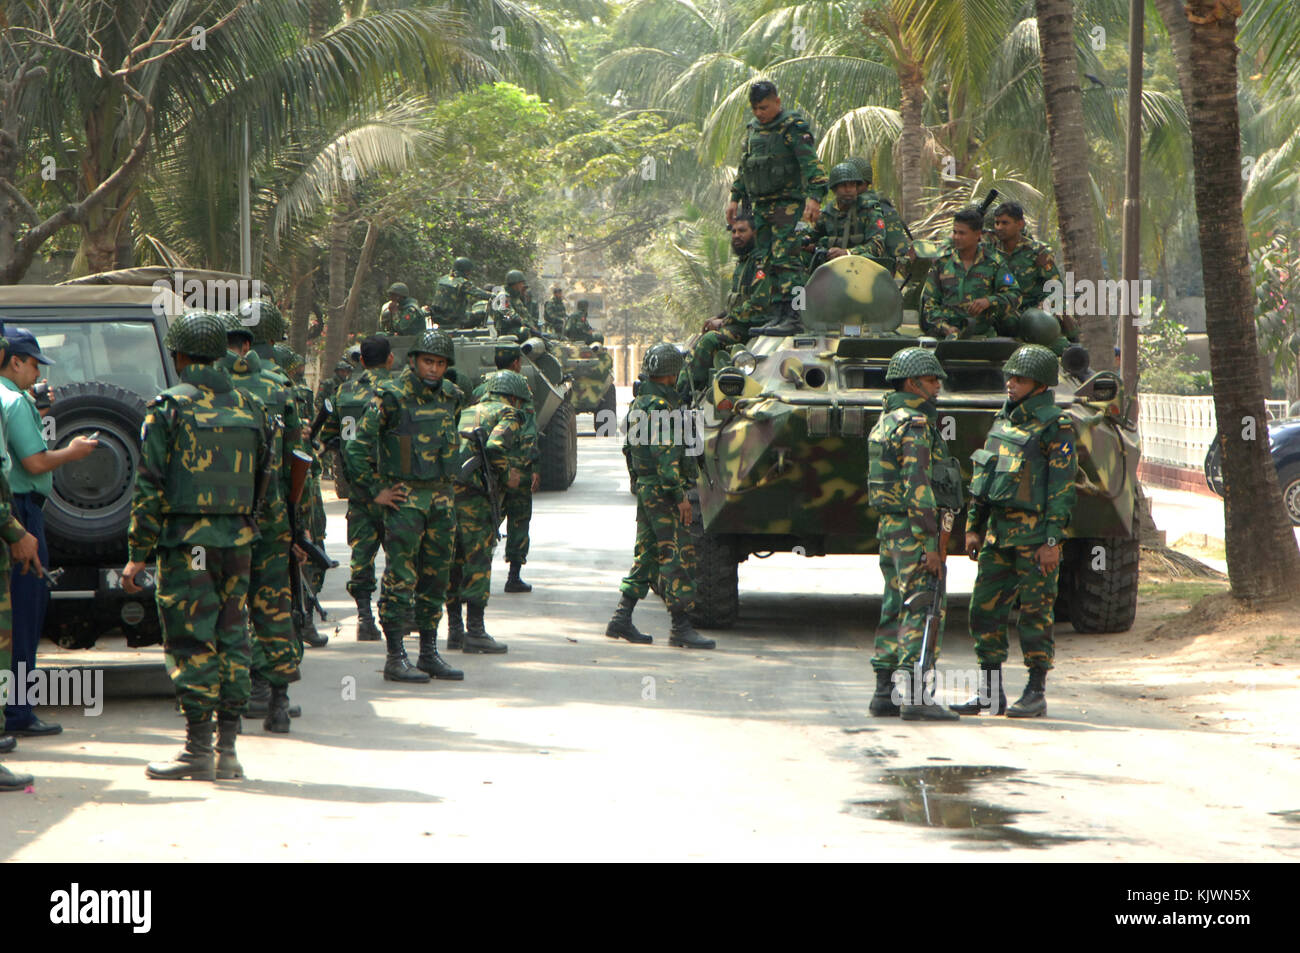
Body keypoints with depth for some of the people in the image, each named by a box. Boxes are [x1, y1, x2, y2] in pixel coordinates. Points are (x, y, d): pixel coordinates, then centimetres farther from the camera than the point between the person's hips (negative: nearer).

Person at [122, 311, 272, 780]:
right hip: (237, 541, 5)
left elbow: (149, 488, -8)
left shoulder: (169, 408, -7)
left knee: (192, 644, -3)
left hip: (186, 543, -5)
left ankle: (198, 750, -3)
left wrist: (137, 554, -4)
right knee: (232, 640, 9)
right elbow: (264, 481, 12)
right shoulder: (250, 408, 9)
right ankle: (227, 749, 11)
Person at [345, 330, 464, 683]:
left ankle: (429, 650, 20)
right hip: (404, 497, -6)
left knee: (436, 576, 11)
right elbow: (359, 446, -9)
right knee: (400, 577, -6)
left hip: (442, 498, 6)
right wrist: (375, 491, -10)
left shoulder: (451, 397, 9)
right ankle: (395, 658, -4)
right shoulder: (391, 397, -10)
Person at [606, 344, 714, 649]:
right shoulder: (659, 406, -16)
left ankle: (622, 619, 13)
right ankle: (681, 627, -10)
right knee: (677, 557, -9)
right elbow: (664, 455, -21)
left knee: (647, 556, 14)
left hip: (645, 488, 10)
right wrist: (680, 495, -20)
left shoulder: (640, 403, 13)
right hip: (662, 490, -10)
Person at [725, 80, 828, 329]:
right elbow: (744, 168, 26)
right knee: (765, 260, 7)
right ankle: (761, 310, 8)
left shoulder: (793, 128, -7)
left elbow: (811, 163, -16)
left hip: (787, 203, -8)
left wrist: (814, 196, -26)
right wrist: (735, 198, 22)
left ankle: (789, 313, -19)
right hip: (760, 205, 8)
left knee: (785, 259, -14)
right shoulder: (752, 129, 16)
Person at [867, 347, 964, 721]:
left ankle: (884, 694, 16)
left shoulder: (887, 420, 16)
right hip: (914, 532, -10)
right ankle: (914, 697, -14)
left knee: (896, 611, 14)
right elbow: (919, 489, -22)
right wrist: (931, 544, -22)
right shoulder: (915, 427, -15)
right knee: (922, 611, -10)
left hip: (890, 528, 10)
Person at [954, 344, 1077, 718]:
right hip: (998, 529, 7)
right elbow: (982, 476, 19)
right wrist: (973, 528, 16)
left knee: (1034, 613, -3)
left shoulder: (1055, 426, -8)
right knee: (985, 609, 6)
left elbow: (1062, 486, -12)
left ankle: (1036, 693, 5)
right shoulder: (1003, 418, 14)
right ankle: (989, 693, 13)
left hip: (1034, 533, -7)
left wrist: (1052, 540, -17)